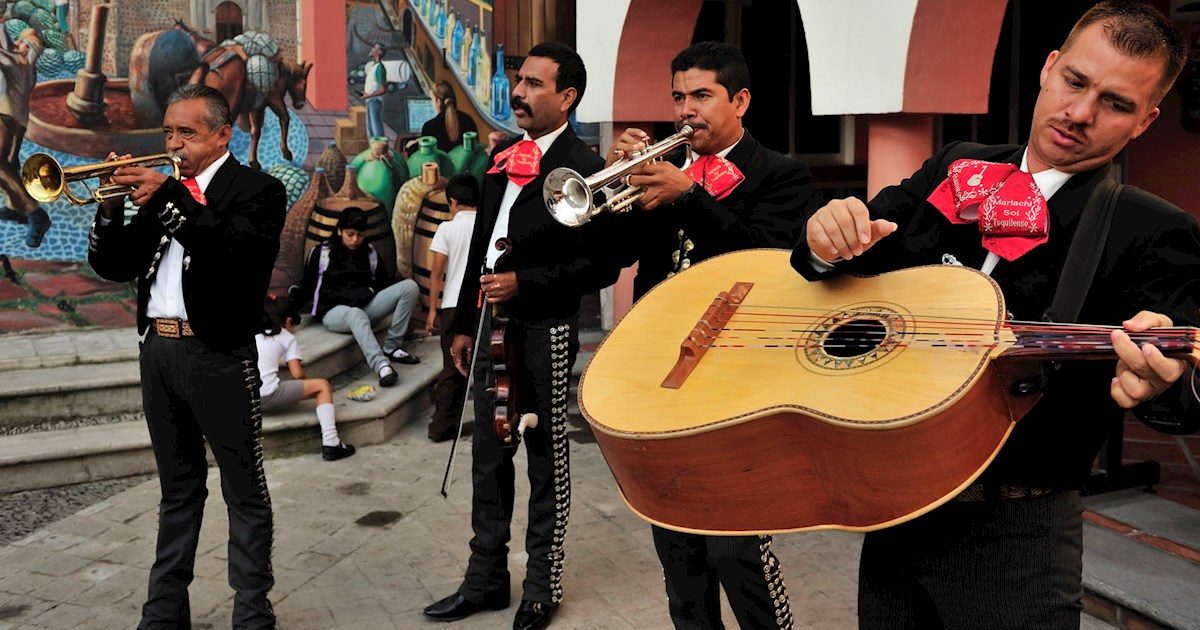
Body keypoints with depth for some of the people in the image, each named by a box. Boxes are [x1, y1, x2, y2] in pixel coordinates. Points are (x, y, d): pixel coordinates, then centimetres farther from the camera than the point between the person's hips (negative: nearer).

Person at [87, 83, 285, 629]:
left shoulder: (258, 191, -3)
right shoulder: (159, 189, 15)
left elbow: (239, 254, -22)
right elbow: (113, 266, 13)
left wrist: (168, 199, -25)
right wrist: (112, 208, -4)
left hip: (219, 355, -6)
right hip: (158, 351, 7)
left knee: (244, 491, 1)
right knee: (178, 491, 17)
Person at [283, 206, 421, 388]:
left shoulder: (370, 252, 12)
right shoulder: (321, 252, 2)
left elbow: (383, 281, 20)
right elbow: (306, 286, 3)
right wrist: (290, 310, -9)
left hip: (365, 306, 5)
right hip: (334, 311, -5)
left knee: (409, 286, -16)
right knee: (357, 315, -43)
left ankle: (391, 348, -15)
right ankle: (382, 365, -62)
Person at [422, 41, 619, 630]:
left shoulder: (584, 167, -10)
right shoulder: (501, 160, 12)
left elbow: (599, 267, -14)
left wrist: (523, 283, -20)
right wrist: (464, 324, 15)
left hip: (543, 332, -7)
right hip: (491, 326, 7)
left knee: (546, 460, 8)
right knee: (488, 458, 15)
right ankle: (486, 578, 30)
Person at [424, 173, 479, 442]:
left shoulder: (447, 229, -2)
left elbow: (437, 273, -3)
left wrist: (433, 309, 5)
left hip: (454, 307, -1)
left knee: (452, 368, 7)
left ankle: (442, 426, 10)